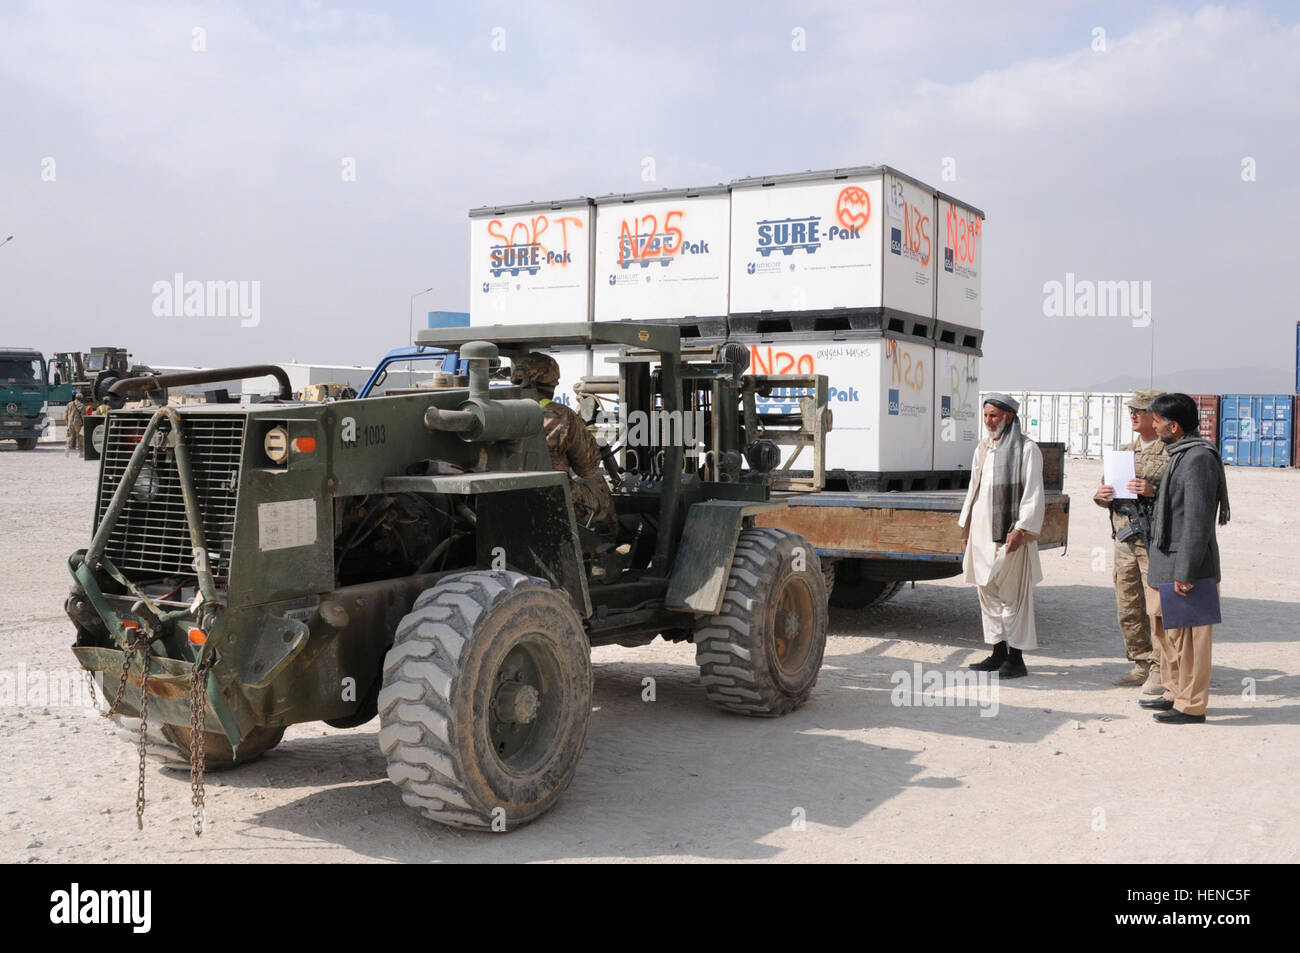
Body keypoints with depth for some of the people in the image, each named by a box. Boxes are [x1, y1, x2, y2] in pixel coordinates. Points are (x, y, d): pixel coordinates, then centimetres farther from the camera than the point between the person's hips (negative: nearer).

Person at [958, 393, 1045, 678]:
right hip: (981, 530, 7)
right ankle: (998, 652, 18)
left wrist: (1020, 529, -17)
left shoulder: (1026, 449, -5)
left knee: (1012, 593, -5)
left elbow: (1033, 493, -10)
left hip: (1009, 533, -7)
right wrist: (966, 528, 17)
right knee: (988, 592, 9)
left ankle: (1016, 658, 1)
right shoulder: (982, 448, 16)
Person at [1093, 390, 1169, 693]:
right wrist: (1102, 495, -3)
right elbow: (1106, 494, 20)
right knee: (1128, 608, 11)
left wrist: (1153, 492, -27)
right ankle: (1141, 665, 22)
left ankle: (1160, 671, 5)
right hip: (1124, 539, 7)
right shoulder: (1125, 451, 16)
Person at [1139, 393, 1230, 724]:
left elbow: (1197, 521, -22)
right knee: (1167, 632, 18)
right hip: (1167, 565, 11)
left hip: (1188, 569, -10)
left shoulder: (1199, 459, -19)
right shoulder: (1182, 455, 14)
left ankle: (1191, 705, 7)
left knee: (1188, 637, -2)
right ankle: (1174, 693, 30)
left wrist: (1185, 572, -23)